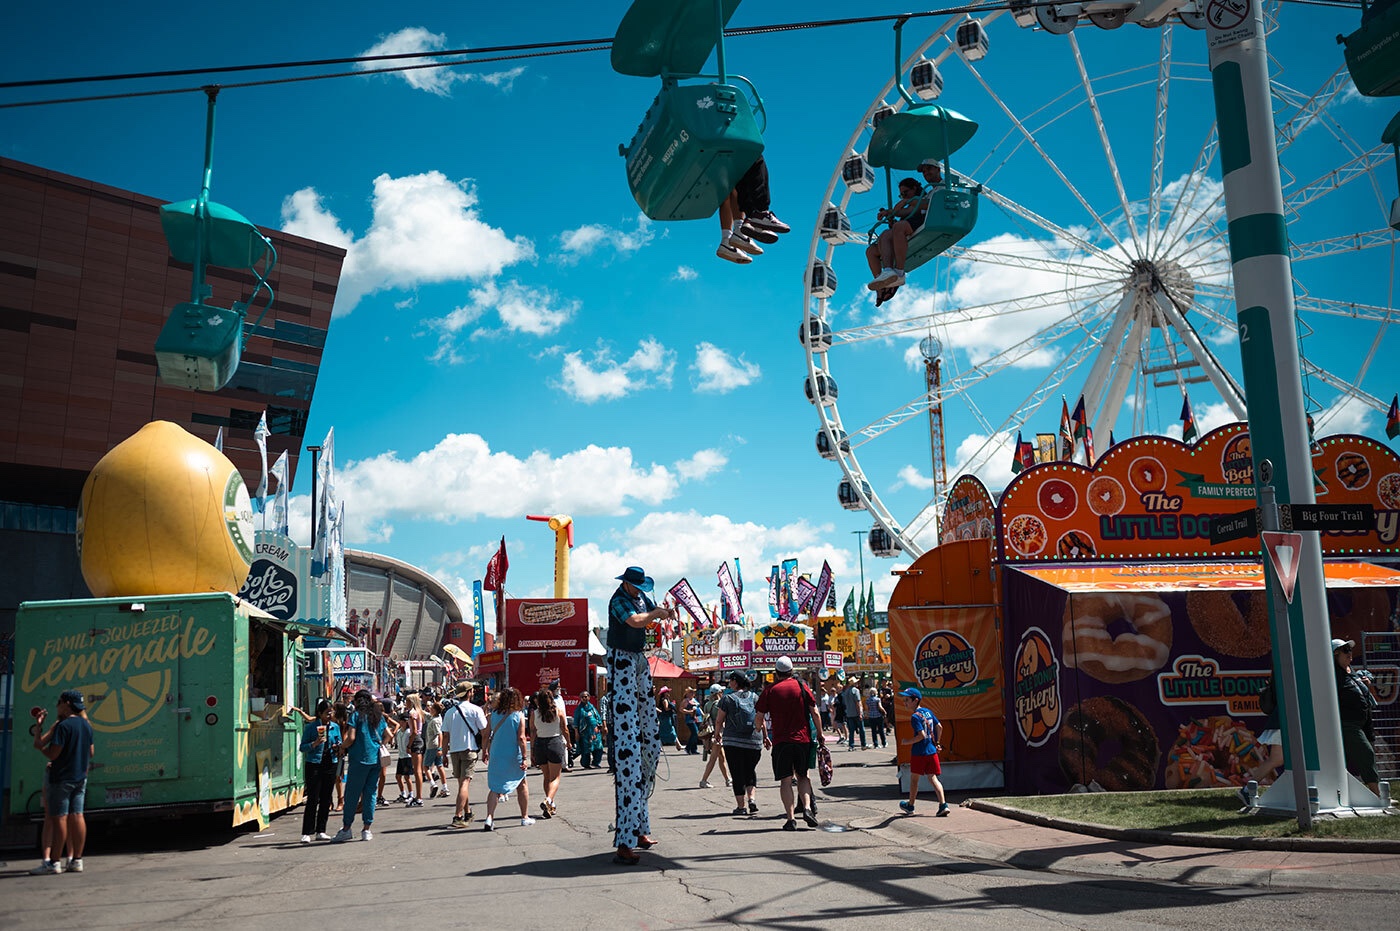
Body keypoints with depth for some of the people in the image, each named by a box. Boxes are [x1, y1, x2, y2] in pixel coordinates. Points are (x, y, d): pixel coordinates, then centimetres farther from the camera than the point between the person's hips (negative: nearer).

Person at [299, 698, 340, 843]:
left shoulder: (335, 727, 11)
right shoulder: (311, 727, -2)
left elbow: (340, 744, 17)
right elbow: (302, 747, -4)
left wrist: (338, 747, -5)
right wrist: (315, 744, -20)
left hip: (331, 765, 5)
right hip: (314, 765, -5)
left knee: (326, 799, 7)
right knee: (313, 799, -7)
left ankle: (320, 831, 14)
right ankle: (306, 833, -4)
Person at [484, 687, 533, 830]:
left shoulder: (494, 714, 1)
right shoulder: (519, 715, -9)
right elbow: (521, 738, -13)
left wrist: (486, 751, 13)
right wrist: (524, 758, -10)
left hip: (496, 756, 2)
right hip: (513, 757, -2)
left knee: (495, 788, 6)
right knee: (522, 785, 17)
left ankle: (489, 817, -12)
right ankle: (525, 817, 23)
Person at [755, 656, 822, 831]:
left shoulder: (770, 690, 0)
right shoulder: (801, 686, 4)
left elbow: (759, 717, 1)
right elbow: (814, 712, 3)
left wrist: (764, 736, 15)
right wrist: (819, 734, 13)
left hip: (781, 740, -2)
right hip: (803, 738, 2)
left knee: (785, 780, 3)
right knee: (802, 776, 16)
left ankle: (791, 818, -4)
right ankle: (807, 808, -4)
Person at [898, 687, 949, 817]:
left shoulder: (915, 716, -16)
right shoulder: (928, 711, 8)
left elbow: (921, 735, -22)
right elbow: (939, 726, 11)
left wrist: (907, 742, -11)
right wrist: (936, 742, 19)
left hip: (918, 752, -6)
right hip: (932, 751, 6)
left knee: (914, 778, 10)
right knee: (933, 778, 5)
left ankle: (910, 805, 24)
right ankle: (943, 804, -10)